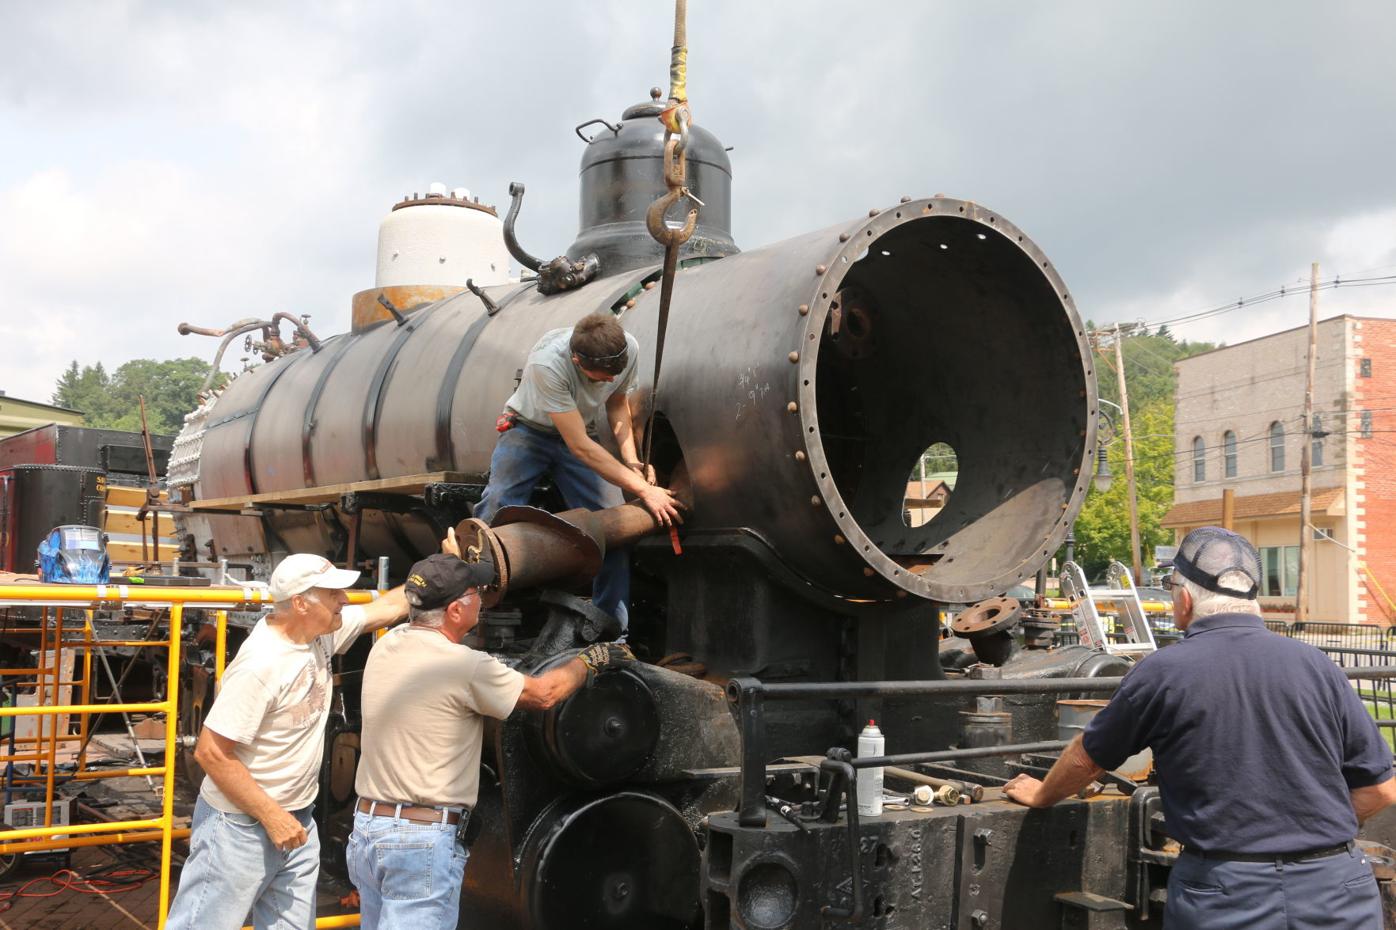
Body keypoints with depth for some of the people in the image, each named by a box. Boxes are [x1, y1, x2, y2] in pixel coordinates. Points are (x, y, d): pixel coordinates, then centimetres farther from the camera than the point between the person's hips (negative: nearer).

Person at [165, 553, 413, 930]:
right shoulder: (261, 665, -26)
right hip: (241, 825, -8)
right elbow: (211, 753, -24)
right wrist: (272, 815, -20)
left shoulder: (320, 633, -2)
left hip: (296, 817, 8)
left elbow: (387, 607, 11)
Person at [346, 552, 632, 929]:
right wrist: (590, 659, 14)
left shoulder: (386, 645, 3)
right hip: (423, 840, -8)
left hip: (367, 826, 8)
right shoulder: (463, 666, -17)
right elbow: (543, 693, -3)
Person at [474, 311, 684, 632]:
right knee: (494, 512, -21)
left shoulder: (628, 349, -22)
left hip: (582, 435, 4)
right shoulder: (547, 363, -37)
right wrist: (643, 489, -35)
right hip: (528, 430, -4)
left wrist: (631, 460, -14)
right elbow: (579, 447, -35)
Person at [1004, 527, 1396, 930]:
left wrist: (1041, 795, 27)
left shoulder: (1162, 673, -7)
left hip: (1225, 898, -2)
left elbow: (1087, 757, 8)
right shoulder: (1317, 665, 0)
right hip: (1339, 892, 3)